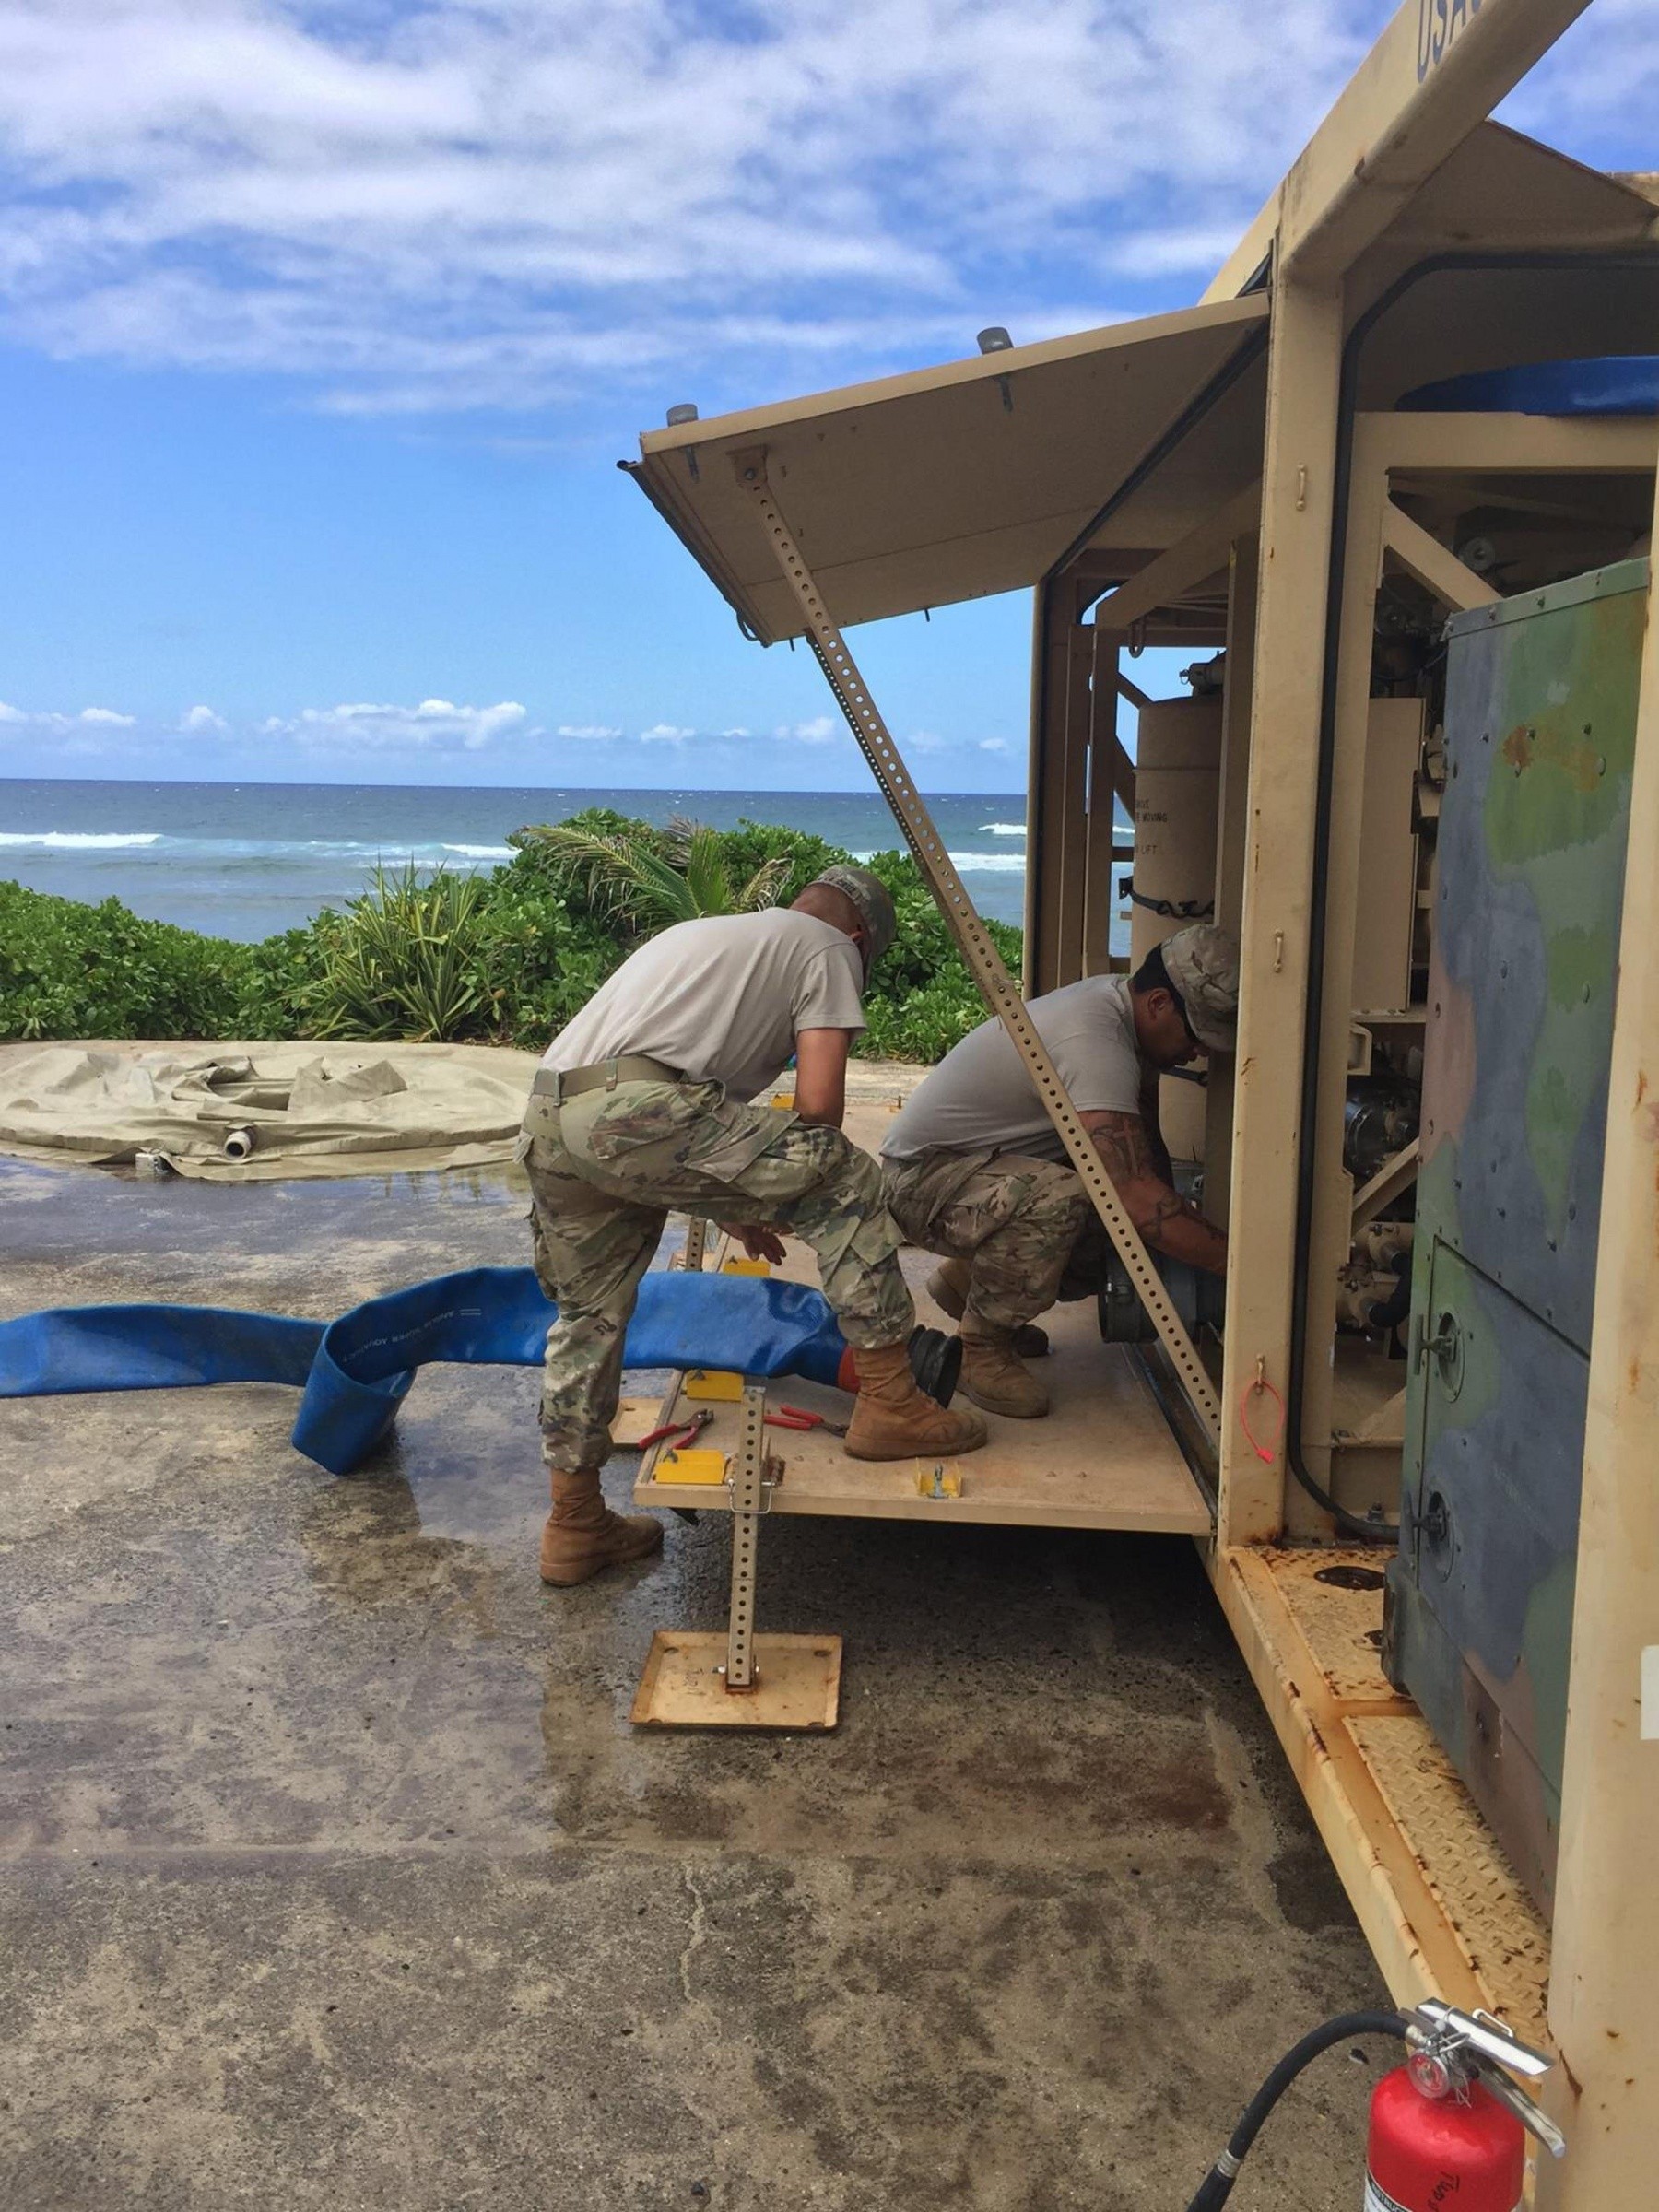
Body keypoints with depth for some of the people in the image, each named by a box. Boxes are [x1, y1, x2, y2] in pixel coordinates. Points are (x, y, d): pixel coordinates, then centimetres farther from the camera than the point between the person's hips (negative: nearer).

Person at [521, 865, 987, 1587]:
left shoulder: (705, 931, 37)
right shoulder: (828, 948, 14)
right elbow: (818, 1105, 2)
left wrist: (741, 1201, 46)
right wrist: (793, 1190, 22)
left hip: (546, 1121, 9)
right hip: (639, 1113, -8)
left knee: (589, 1313, 22)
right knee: (850, 1185, 3)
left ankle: (575, 1528, 31)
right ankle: (888, 1404, 7)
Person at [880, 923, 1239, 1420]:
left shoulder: (1117, 1000, -1)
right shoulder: (1094, 1043, -31)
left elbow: (1147, 1151, 12)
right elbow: (1137, 1197, -38)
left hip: (989, 1168, 10)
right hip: (920, 1177, -10)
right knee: (1058, 1197, -36)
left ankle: (968, 1277, 21)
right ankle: (981, 1349, -15)